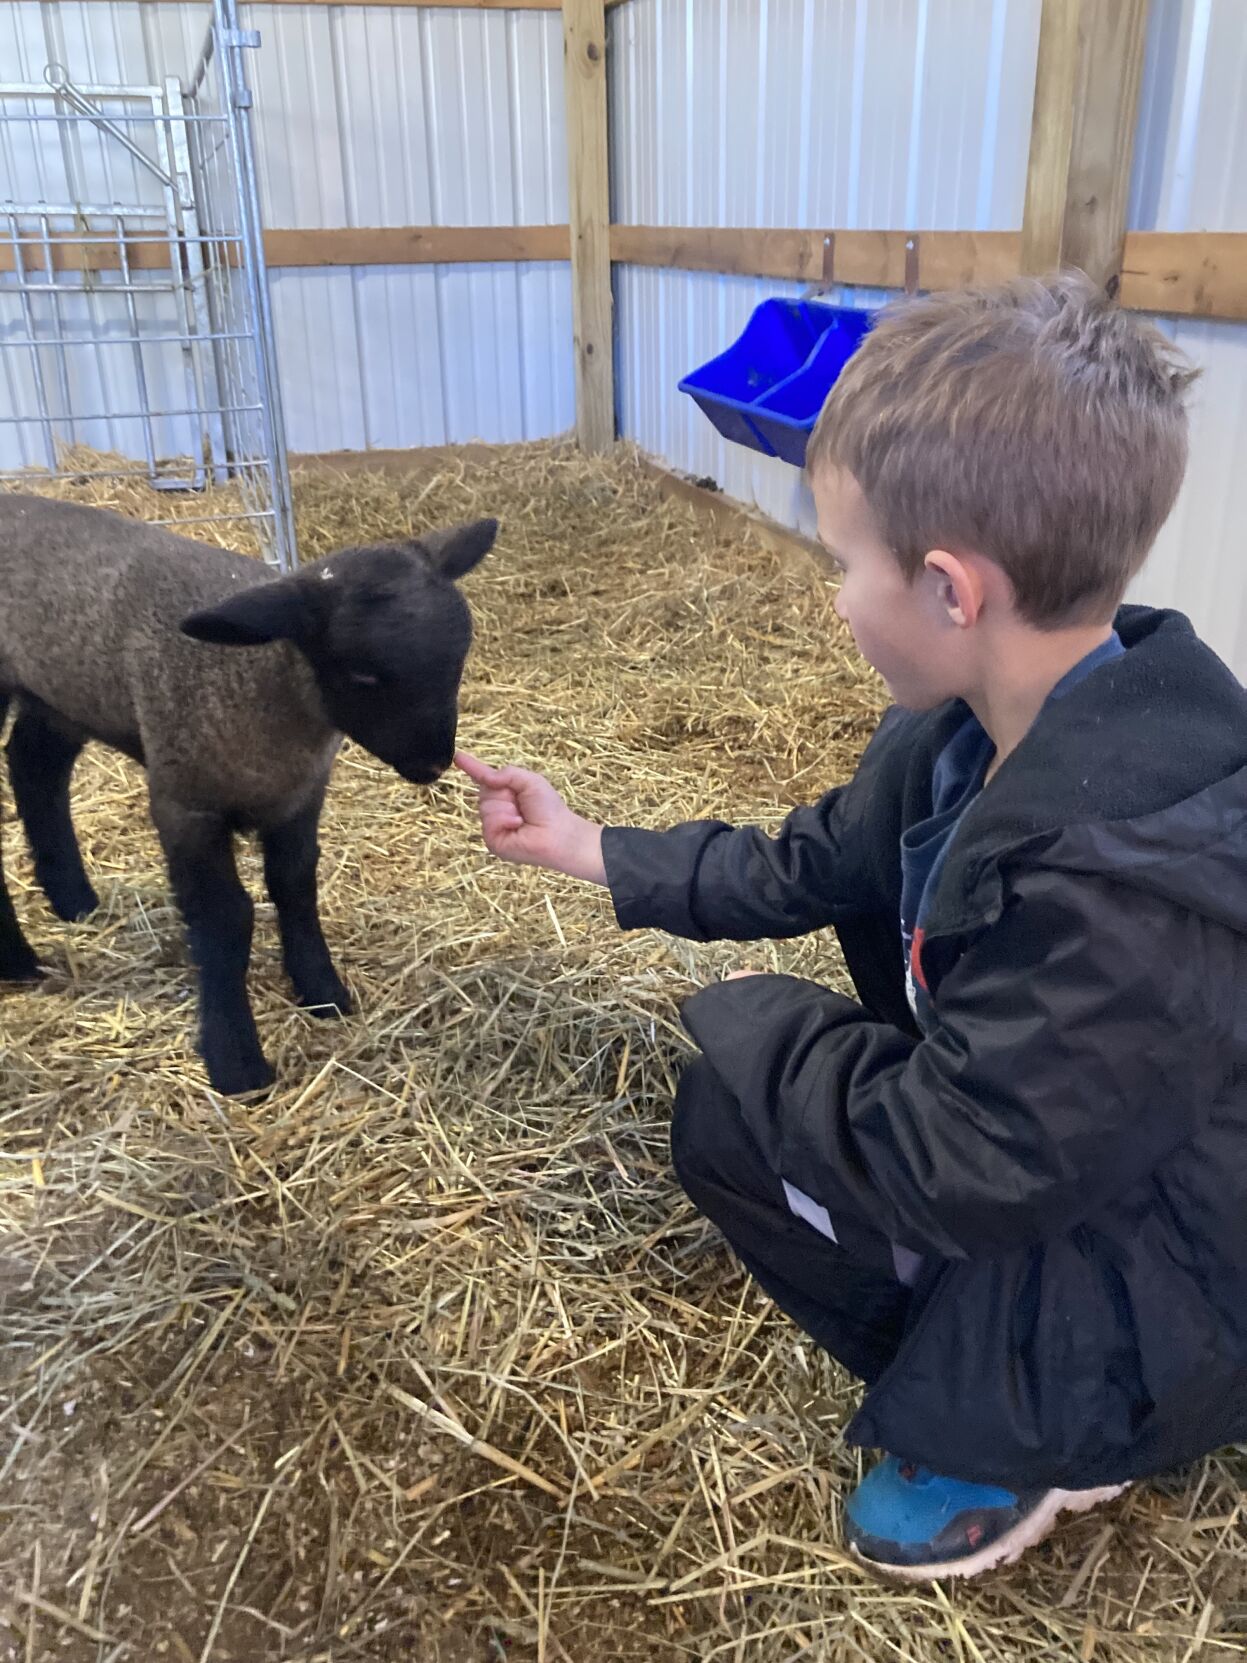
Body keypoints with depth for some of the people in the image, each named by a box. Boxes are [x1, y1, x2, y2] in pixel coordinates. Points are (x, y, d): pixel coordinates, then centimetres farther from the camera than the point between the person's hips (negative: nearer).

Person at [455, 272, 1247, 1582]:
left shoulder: (1133, 886, -37)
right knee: (737, 1104, 9)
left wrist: (755, 1019, -14)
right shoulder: (977, 728, -10)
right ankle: (995, 1400, 16)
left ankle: (1015, 1442, 10)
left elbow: (949, 1165, -30)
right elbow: (807, 868, 4)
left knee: (732, 1117, -12)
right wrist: (582, 848, 9)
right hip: (1042, 1166, 8)